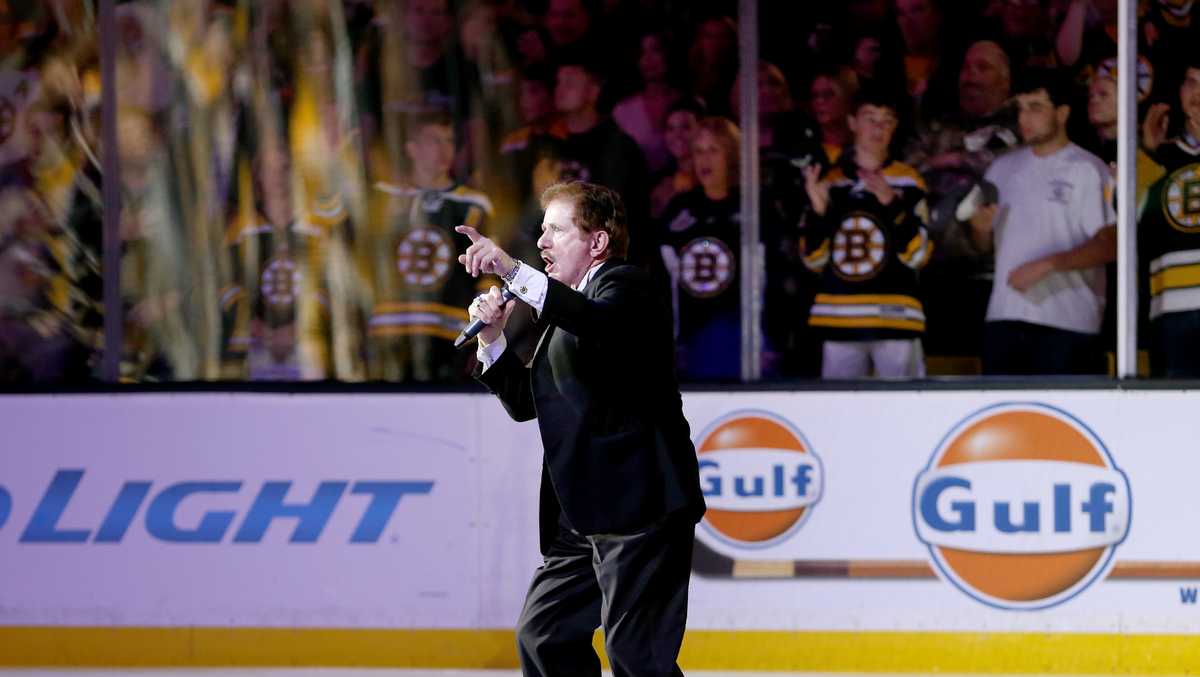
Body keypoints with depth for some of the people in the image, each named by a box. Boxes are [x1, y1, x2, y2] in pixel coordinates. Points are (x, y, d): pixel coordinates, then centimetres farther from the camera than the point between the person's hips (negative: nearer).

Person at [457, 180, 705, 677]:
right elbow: (526, 402, 22)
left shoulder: (624, 285, -5)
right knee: (542, 635, 10)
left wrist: (514, 271, -37)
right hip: (585, 515, 10)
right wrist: (493, 340, 7)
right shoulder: (570, 306, 24)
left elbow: (601, 323, -31)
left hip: (640, 505, -10)